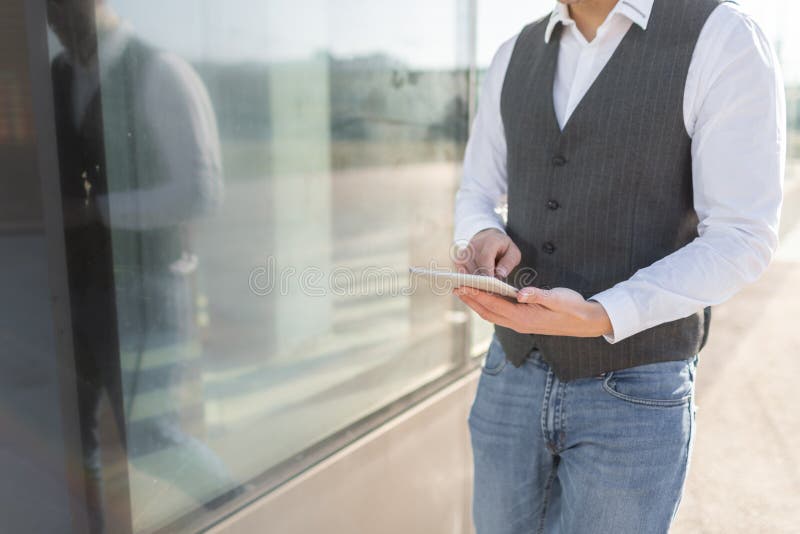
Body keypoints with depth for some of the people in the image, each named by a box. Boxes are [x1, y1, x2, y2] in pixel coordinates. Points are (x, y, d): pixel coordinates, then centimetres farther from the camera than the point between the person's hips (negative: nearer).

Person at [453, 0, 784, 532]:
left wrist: (598, 319, -30)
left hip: (634, 397, -4)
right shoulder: (515, 57, 6)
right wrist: (485, 240, -15)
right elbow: (476, 200, 11)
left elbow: (740, 242, -14)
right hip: (515, 378, 5)